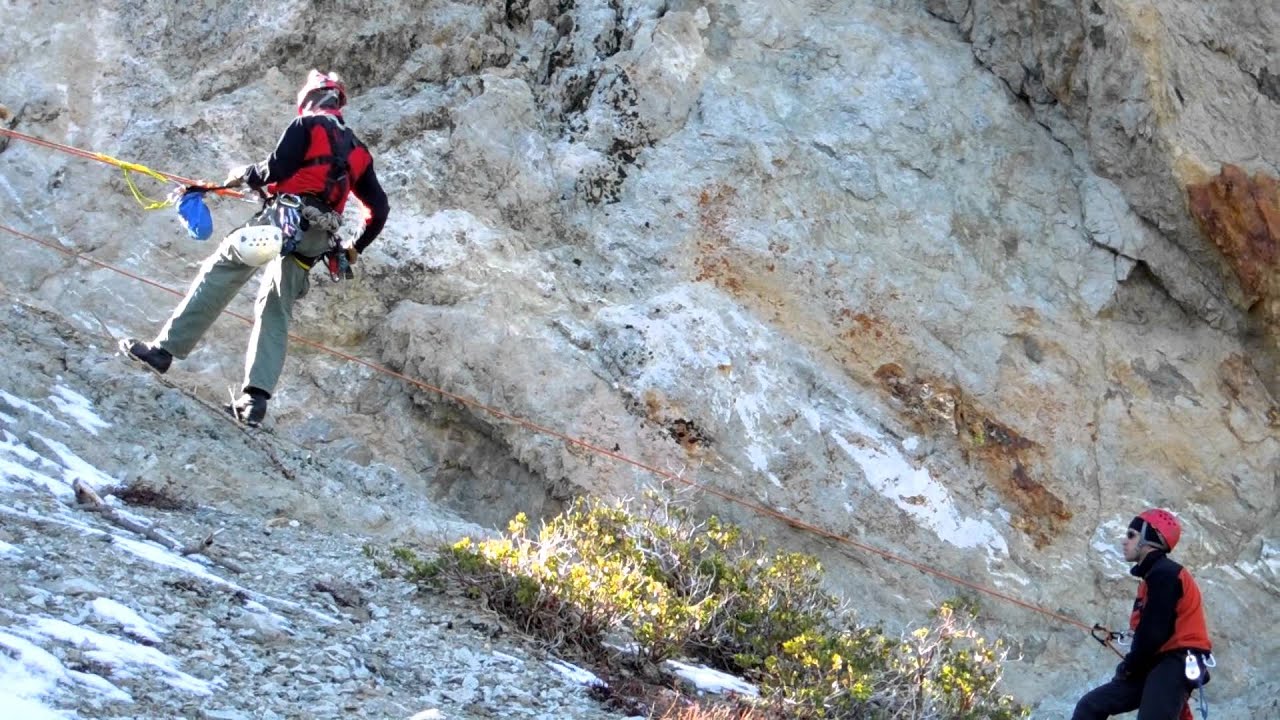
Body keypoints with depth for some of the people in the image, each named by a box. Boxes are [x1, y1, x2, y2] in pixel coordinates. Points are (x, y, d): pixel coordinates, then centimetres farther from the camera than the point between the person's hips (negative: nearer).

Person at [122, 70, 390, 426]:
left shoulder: (307, 125, 4)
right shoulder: (358, 150, 24)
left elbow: (275, 169, -10)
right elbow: (380, 209, 23)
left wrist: (245, 175, 9)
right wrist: (356, 248, 32)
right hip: (317, 241, 6)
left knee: (217, 274, 0)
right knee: (275, 313, 7)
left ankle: (164, 349, -5)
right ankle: (255, 400, -7)